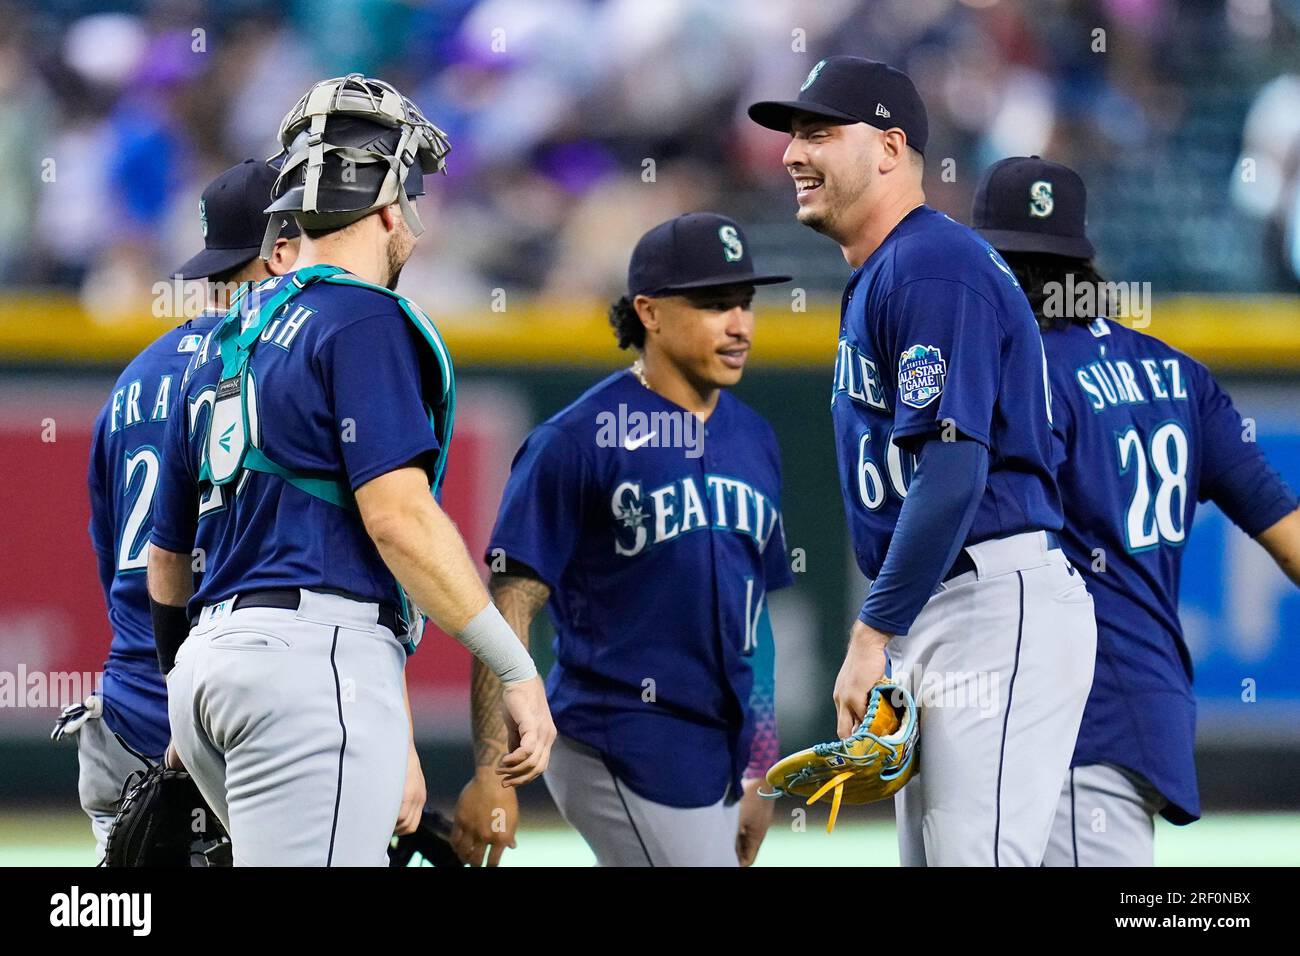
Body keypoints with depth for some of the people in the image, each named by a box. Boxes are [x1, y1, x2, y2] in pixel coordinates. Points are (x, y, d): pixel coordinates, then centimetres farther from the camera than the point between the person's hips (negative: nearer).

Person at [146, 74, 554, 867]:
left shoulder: (222, 345, 23)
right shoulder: (366, 322, -3)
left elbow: (167, 562, 26)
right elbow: (398, 516, -13)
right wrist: (518, 671, -10)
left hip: (209, 662, 9)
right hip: (313, 653, -9)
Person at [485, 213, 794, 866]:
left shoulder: (753, 440, 13)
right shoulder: (577, 440, -9)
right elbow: (511, 604, -12)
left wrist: (757, 771, 21)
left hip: (716, 757, 7)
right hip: (623, 753, -7)